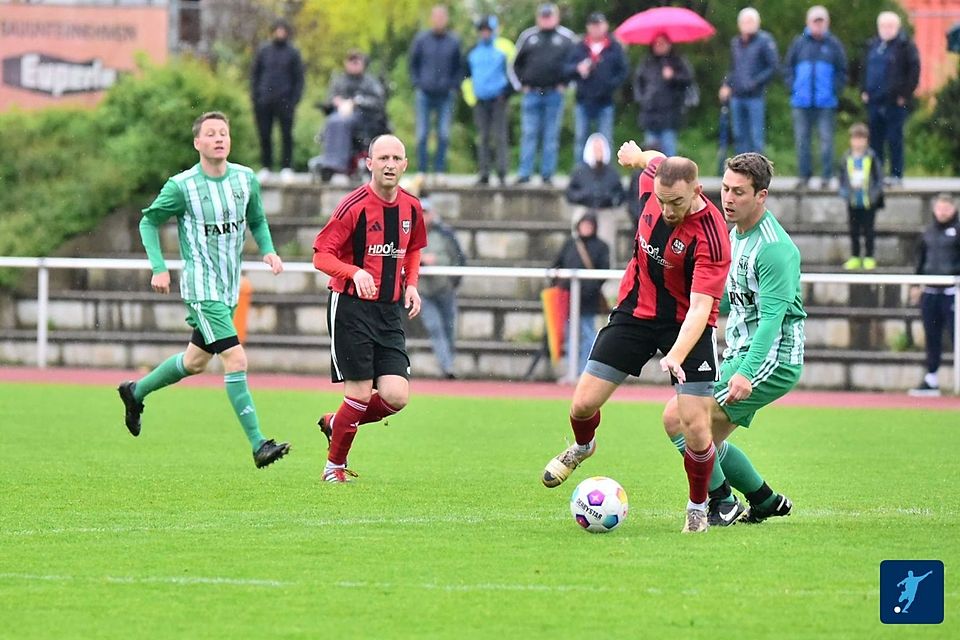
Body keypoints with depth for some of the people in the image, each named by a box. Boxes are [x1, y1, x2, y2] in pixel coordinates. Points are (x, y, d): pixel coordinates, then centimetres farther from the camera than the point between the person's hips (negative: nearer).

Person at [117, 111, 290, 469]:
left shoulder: (246, 179, 2)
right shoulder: (182, 186, -12)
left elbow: (257, 220, 17)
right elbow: (149, 221, 1)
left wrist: (268, 251, -2)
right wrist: (158, 267, -8)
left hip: (230, 288, 7)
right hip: (202, 288, -7)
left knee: (195, 362, 20)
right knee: (236, 360, -16)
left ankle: (135, 392, 43)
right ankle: (258, 445, -16)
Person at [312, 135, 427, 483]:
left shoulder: (411, 207, 6)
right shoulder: (355, 205, -12)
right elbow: (321, 255, -11)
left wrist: (411, 284, 7)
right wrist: (355, 272, -28)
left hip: (390, 311, 5)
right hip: (352, 307, -5)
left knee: (396, 396, -6)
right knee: (360, 395, -7)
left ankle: (336, 423, 22)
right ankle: (334, 465, 15)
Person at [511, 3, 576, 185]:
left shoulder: (567, 38, 5)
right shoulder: (528, 37, 9)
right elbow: (516, 64, 17)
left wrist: (564, 83, 1)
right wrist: (520, 85, 7)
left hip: (555, 94, -1)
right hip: (531, 93, 1)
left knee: (551, 136, 2)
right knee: (529, 135, -1)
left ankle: (548, 174, 5)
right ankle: (524, 174, 0)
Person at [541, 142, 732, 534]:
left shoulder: (711, 237, -30)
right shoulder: (655, 180, -15)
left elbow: (701, 306, -34)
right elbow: (655, 160, 11)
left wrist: (675, 356, -48)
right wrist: (637, 154, 35)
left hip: (687, 325, -4)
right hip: (636, 310, 5)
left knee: (695, 425, -13)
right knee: (583, 404, 0)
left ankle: (698, 508, 13)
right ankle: (582, 447, 37)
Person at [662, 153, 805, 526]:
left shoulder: (774, 248, -19)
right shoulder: (735, 235, 11)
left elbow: (772, 317, -26)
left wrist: (746, 373, -33)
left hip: (771, 360, -10)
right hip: (739, 355, 10)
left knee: (678, 417, -17)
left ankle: (723, 504, -5)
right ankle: (766, 502, 30)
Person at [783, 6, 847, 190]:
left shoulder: (833, 45, 3)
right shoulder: (799, 43, 7)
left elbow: (842, 71, 6)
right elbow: (787, 67, 11)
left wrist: (835, 91, -5)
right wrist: (793, 87, 0)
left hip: (826, 103, -2)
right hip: (802, 102, 2)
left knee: (826, 139, -2)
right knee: (801, 139, 4)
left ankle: (827, 176, 3)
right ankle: (804, 176, 12)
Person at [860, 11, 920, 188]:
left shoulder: (905, 45, -5)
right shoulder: (873, 45, 14)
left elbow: (914, 70, -9)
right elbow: (865, 69, 22)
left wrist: (904, 94, -13)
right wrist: (864, 91, 10)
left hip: (894, 101, -6)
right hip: (874, 100, 6)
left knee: (894, 139, -4)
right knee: (875, 139, 9)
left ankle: (896, 176, 2)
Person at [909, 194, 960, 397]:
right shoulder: (929, 231, 15)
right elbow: (921, 258, 21)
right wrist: (917, 284, 18)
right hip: (930, 292, 6)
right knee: (931, 336, 8)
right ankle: (931, 380, 13)